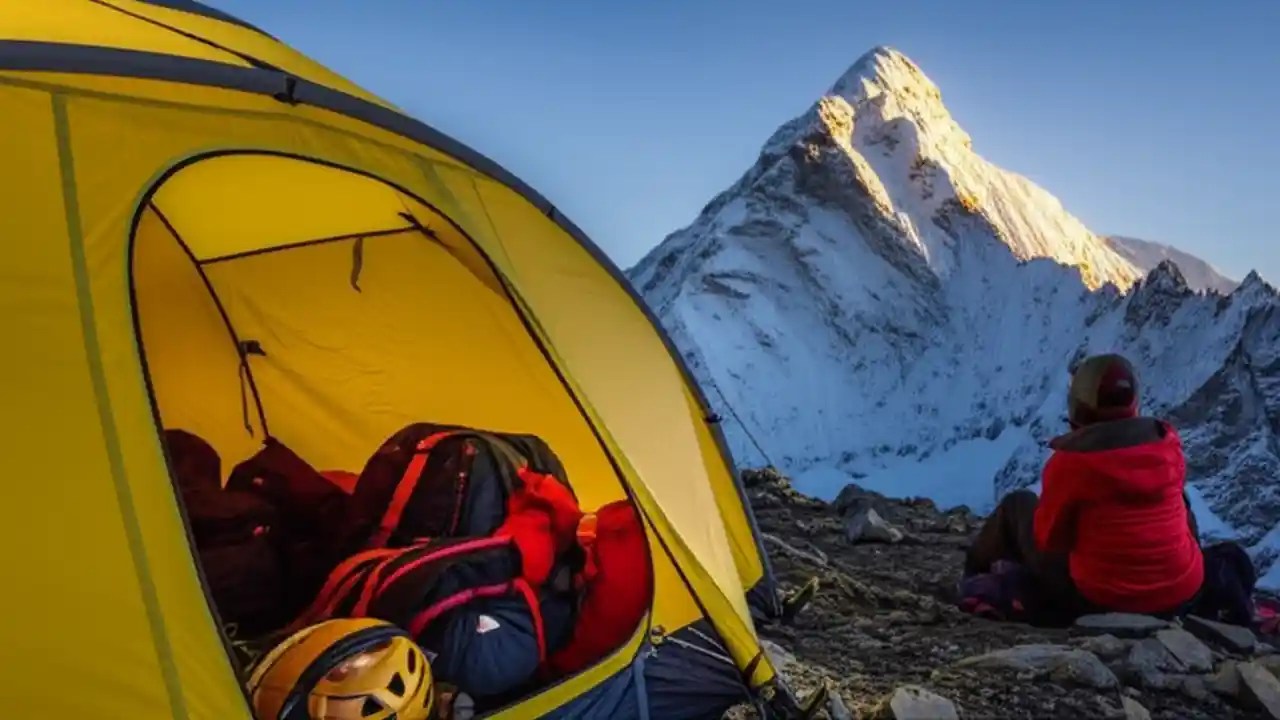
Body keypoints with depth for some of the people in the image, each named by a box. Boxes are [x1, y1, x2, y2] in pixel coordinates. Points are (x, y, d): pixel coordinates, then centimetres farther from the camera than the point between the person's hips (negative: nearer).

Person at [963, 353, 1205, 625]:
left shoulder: (1071, 460, -18)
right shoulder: (1168, 442, -4)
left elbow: (1049, 538, -7)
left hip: (1099, 599, -4)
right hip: (1183, 593, 4)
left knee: (1018, 504, 15)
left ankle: (976, 570, 38)